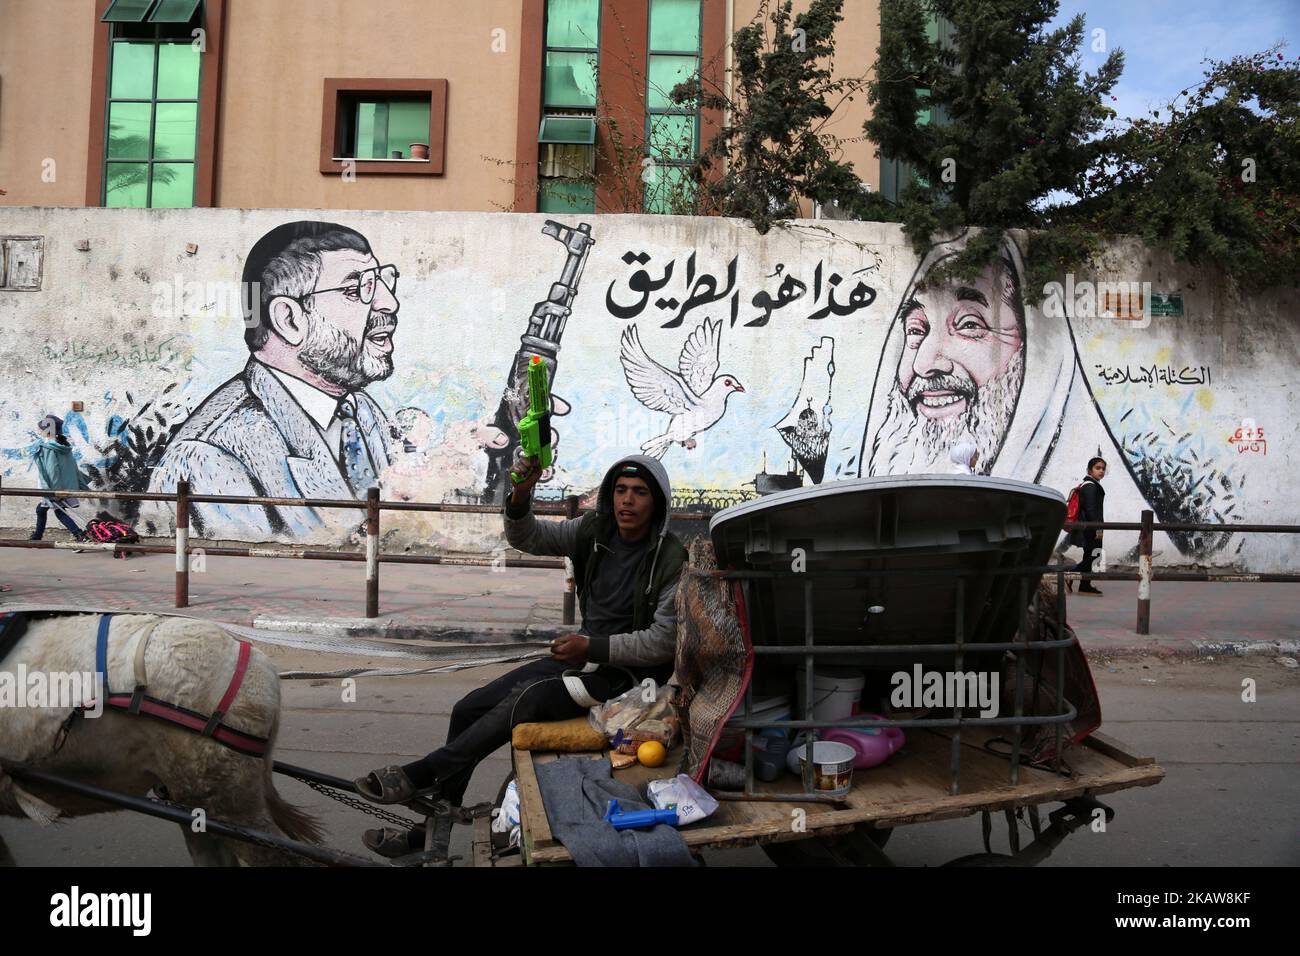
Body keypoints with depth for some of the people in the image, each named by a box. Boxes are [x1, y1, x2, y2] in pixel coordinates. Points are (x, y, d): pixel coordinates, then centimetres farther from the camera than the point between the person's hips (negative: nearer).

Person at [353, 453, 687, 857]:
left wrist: (593, 647, -20)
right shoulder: (595, 530, 1)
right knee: (469, 708, -3)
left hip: (625, 672, -7)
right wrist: (521, 495, -22)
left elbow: (665, 641, -19)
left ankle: (420, 774, -20)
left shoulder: (670, 559, -17)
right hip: (583, 656, 7)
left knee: (530, 697, -32)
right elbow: (526, 537, -2)